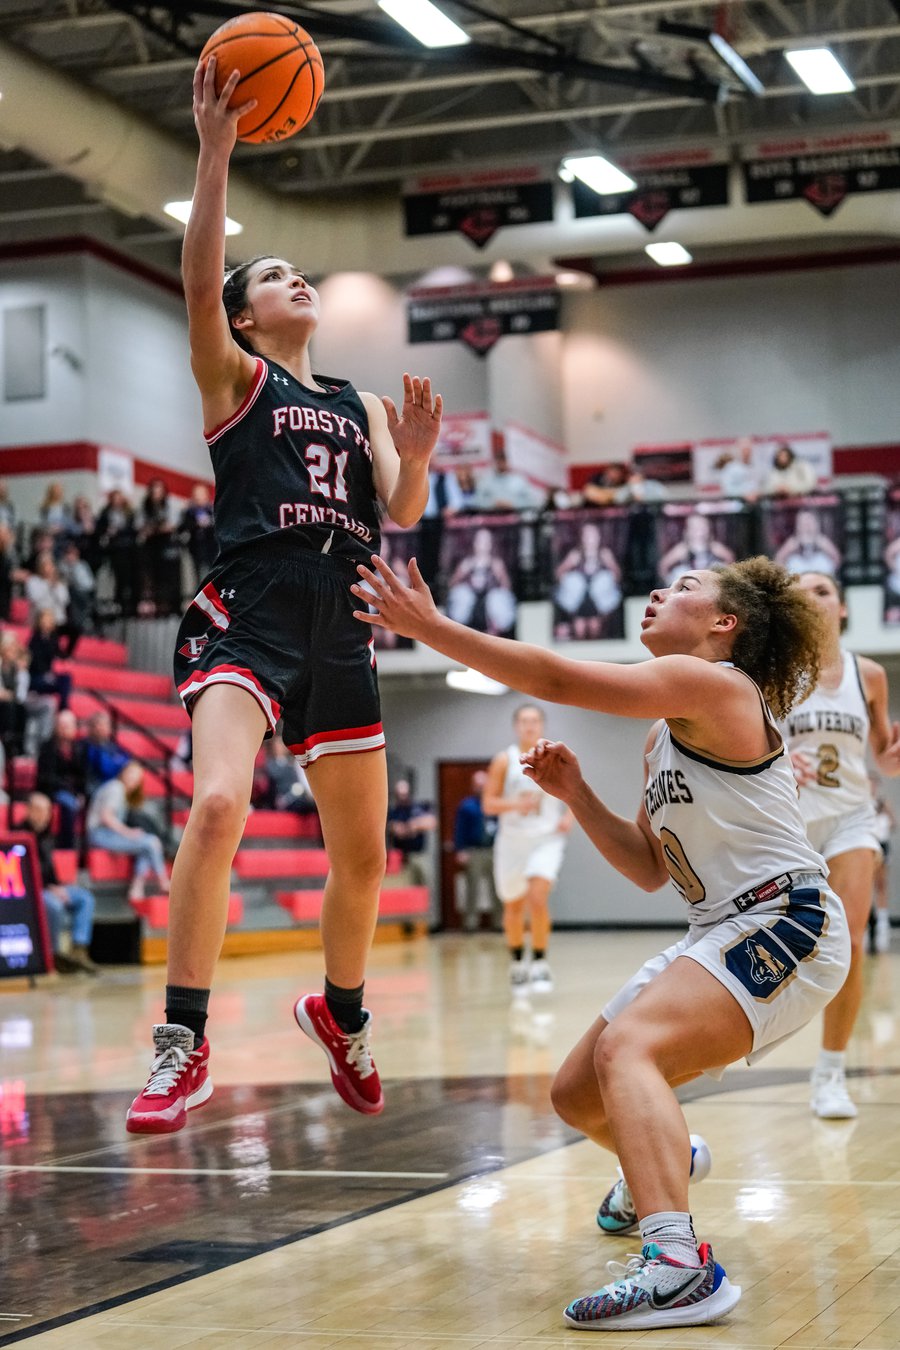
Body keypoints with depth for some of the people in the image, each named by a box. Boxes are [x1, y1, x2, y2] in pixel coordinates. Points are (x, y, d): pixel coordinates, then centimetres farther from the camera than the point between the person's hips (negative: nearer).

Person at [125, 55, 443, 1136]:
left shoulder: (359, 404, 21)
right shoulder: (232, 375, 8)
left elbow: (400, 512, 9)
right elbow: (199, 279, -10)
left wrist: (417, 456, -13)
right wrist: (215, 150, -18)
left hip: (339, 636, 5)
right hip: (247, 619, -5)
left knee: (363, 853, 11)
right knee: (218, 804, -29)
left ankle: (340, 1015, 37)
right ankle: (184, 1045, -24)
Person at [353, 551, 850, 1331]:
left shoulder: (710, 684, -11)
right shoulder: (665, 735, 18)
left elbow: (559, 680, -19)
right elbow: (651, 869, 20)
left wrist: (429, 627, -16)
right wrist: (576, 796, 8)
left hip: (784, 926, -10)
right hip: (722, 934, 10)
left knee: (627, 1044, -33)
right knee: (579, 1097, 15)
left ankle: (679, 1265, -46)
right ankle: (657, 1163, 50)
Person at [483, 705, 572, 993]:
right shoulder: (504, 761, -1)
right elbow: (488, 803, -3)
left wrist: (569, 816, -6)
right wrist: (514, 805, -21)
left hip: (546, 839, -1)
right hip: (512, 840, 1)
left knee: (538, 899, -21)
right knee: (514, 906, 12)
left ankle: (540, 964, -10)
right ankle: (517, 963, 33)